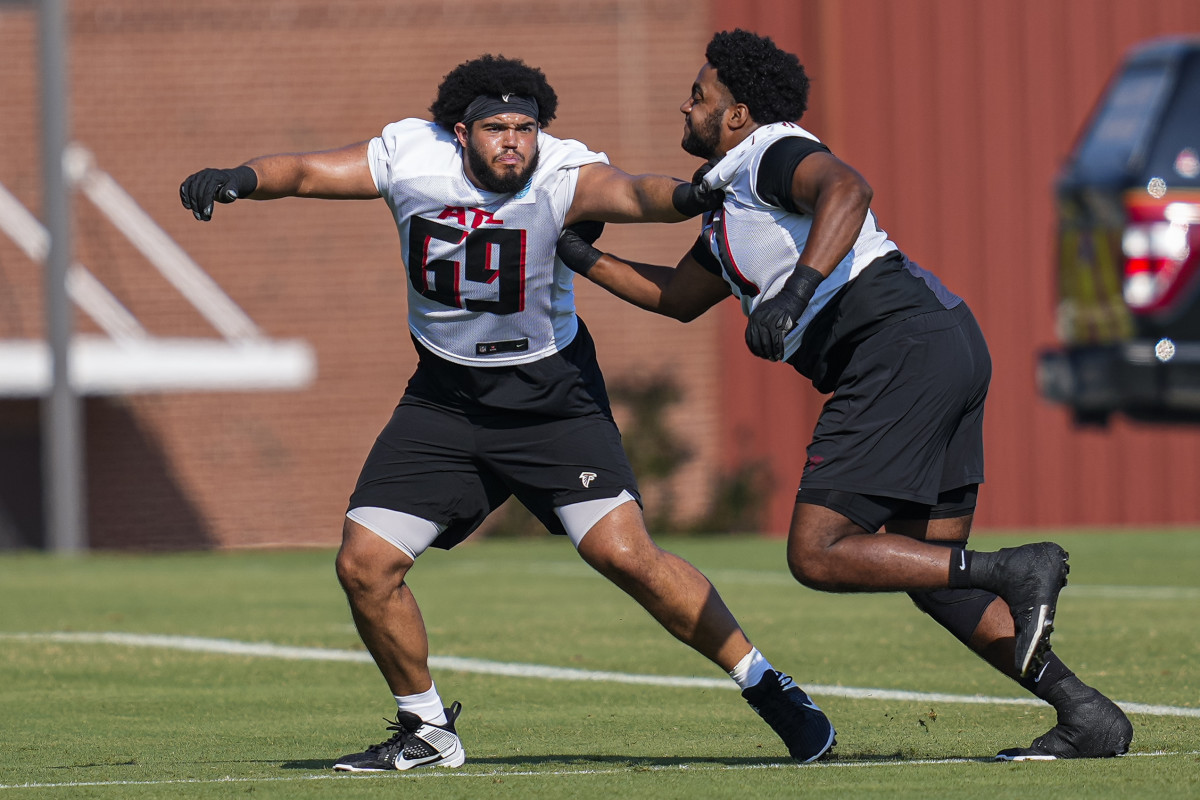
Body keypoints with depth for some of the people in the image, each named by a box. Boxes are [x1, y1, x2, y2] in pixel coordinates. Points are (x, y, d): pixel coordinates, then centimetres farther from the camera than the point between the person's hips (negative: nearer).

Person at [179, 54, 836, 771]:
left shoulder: (560, 174, -22)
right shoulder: (412, 156, -12)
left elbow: (626, 193, -41)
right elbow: (304, 173, -7)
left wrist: (681, 196, -63)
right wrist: (239, 179, -28)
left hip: (551, 395, -4)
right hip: (445, 397, 4)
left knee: (627, 555, -18)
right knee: (365, 565, -3)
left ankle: (764, 684, -1)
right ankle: (428, 729, 18)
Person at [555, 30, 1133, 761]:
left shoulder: (771, 153, -2)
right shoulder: (730, 203, 28)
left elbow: (848, 188, -25)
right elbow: (678, 297, 43)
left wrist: (798, 287, -35)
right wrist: (587, 260, 39)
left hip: (902, 348, -10)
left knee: (819, 555, -10)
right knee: (930, 573, 11)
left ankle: (1017, 573, -16)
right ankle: (1086, 714, 4)